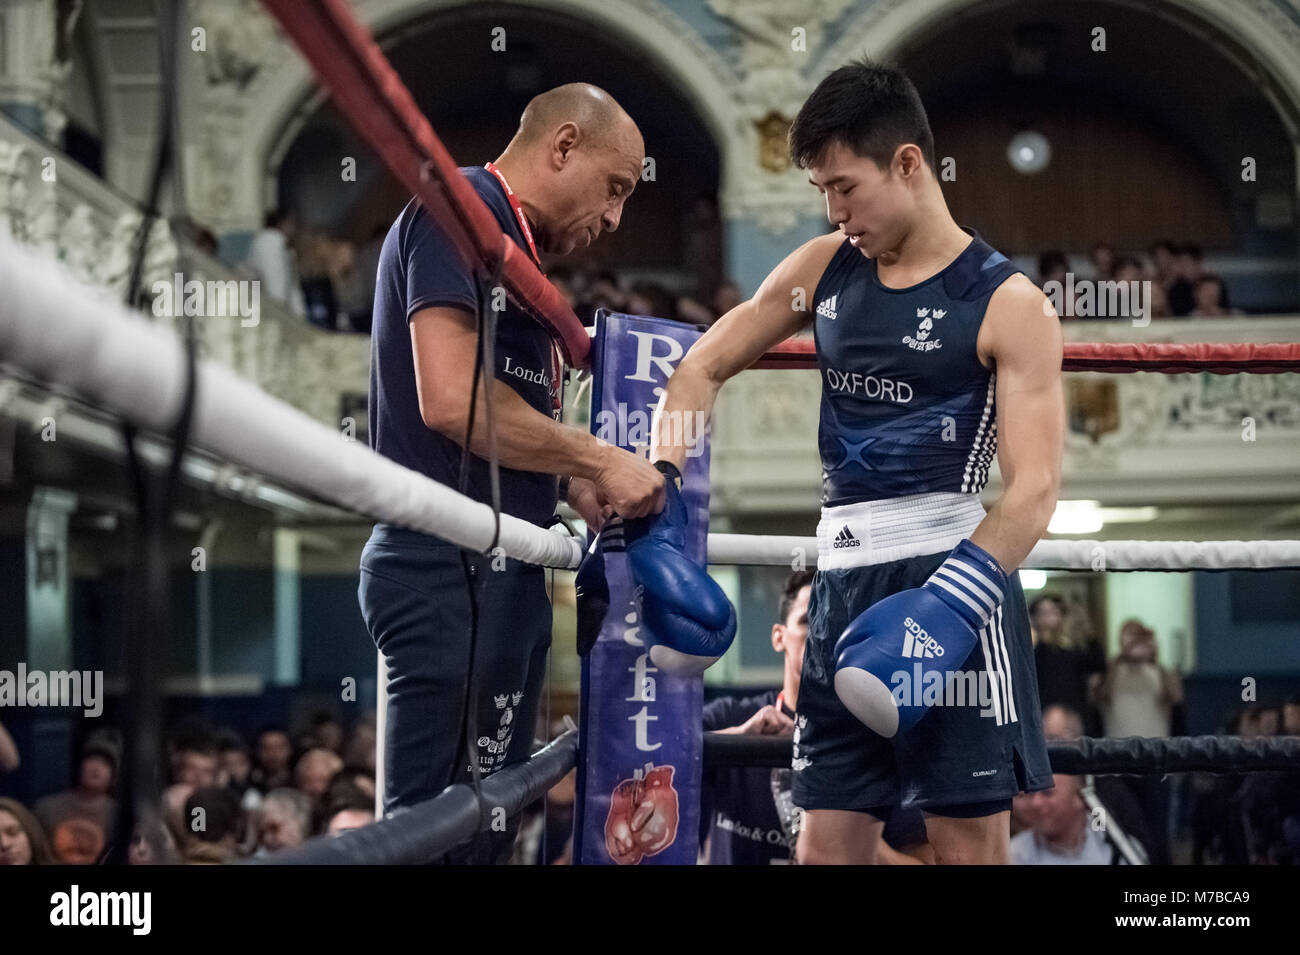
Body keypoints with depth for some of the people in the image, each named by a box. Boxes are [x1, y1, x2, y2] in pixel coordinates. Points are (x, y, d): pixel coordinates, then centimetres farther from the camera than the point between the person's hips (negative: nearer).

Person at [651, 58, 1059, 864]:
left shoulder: (1007, 305, -6)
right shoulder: (824, 269, 11)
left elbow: (1034, 489, -14)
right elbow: (704, 368, 19)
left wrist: (945, 606, -29)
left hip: (952, 574, -6)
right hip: (844, 582, 6)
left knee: (970, 841, -5)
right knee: (825, 843, 6)